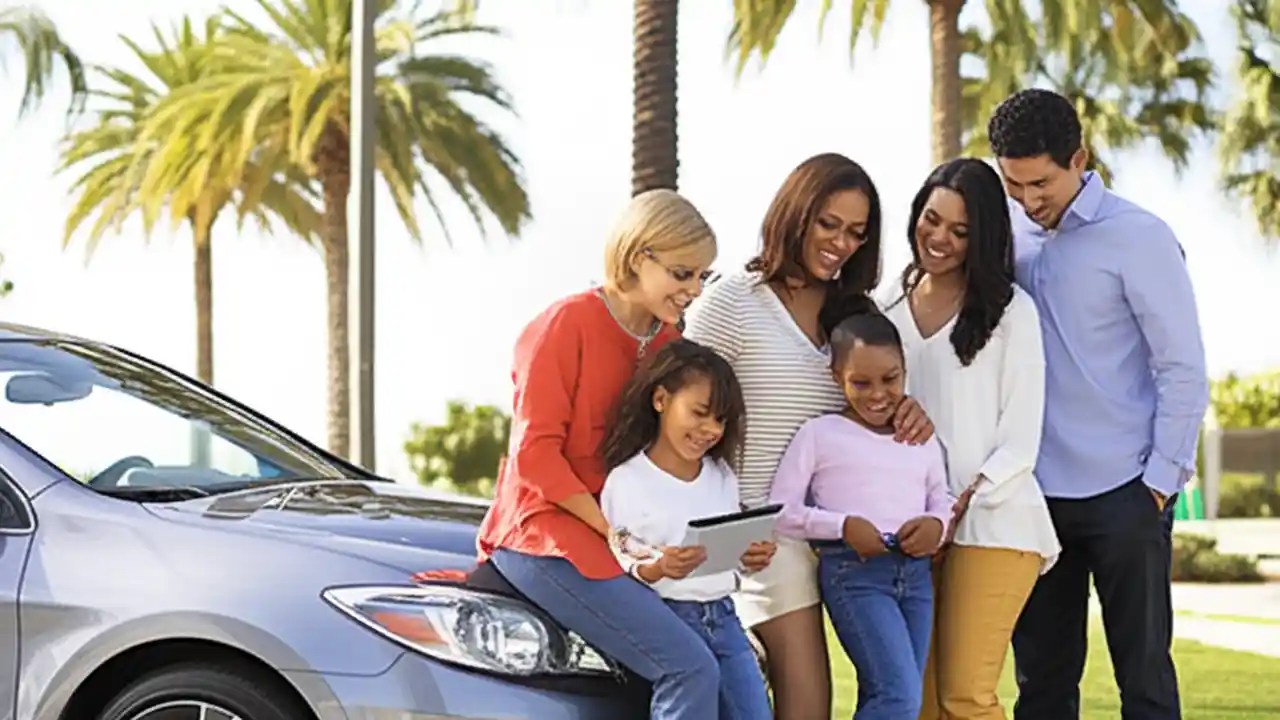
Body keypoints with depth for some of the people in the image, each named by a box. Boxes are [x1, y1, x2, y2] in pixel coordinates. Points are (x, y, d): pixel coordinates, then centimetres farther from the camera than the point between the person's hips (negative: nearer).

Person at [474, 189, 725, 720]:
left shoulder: (669, 343, 12)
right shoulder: (567, 324, -9)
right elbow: (535, 455, -13)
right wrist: (617, 532, -18)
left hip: (631, 537, 8)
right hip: (546, 535, -8)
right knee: (691, 669, -21)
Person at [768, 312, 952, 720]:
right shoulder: (820, 434, 1)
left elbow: (942, 500, 19)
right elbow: (780, 512, -2)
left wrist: (937, 523, -5)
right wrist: (843, 526, -16)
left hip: (915, 572, 5)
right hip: (854, 571, -5)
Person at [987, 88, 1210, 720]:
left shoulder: (1139, 239, -7)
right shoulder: (1010, 236, 7)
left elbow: (1184, 368, -7)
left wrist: (1160, 481, -10)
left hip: (1123, 495, -5)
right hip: (1035, 493, 5)